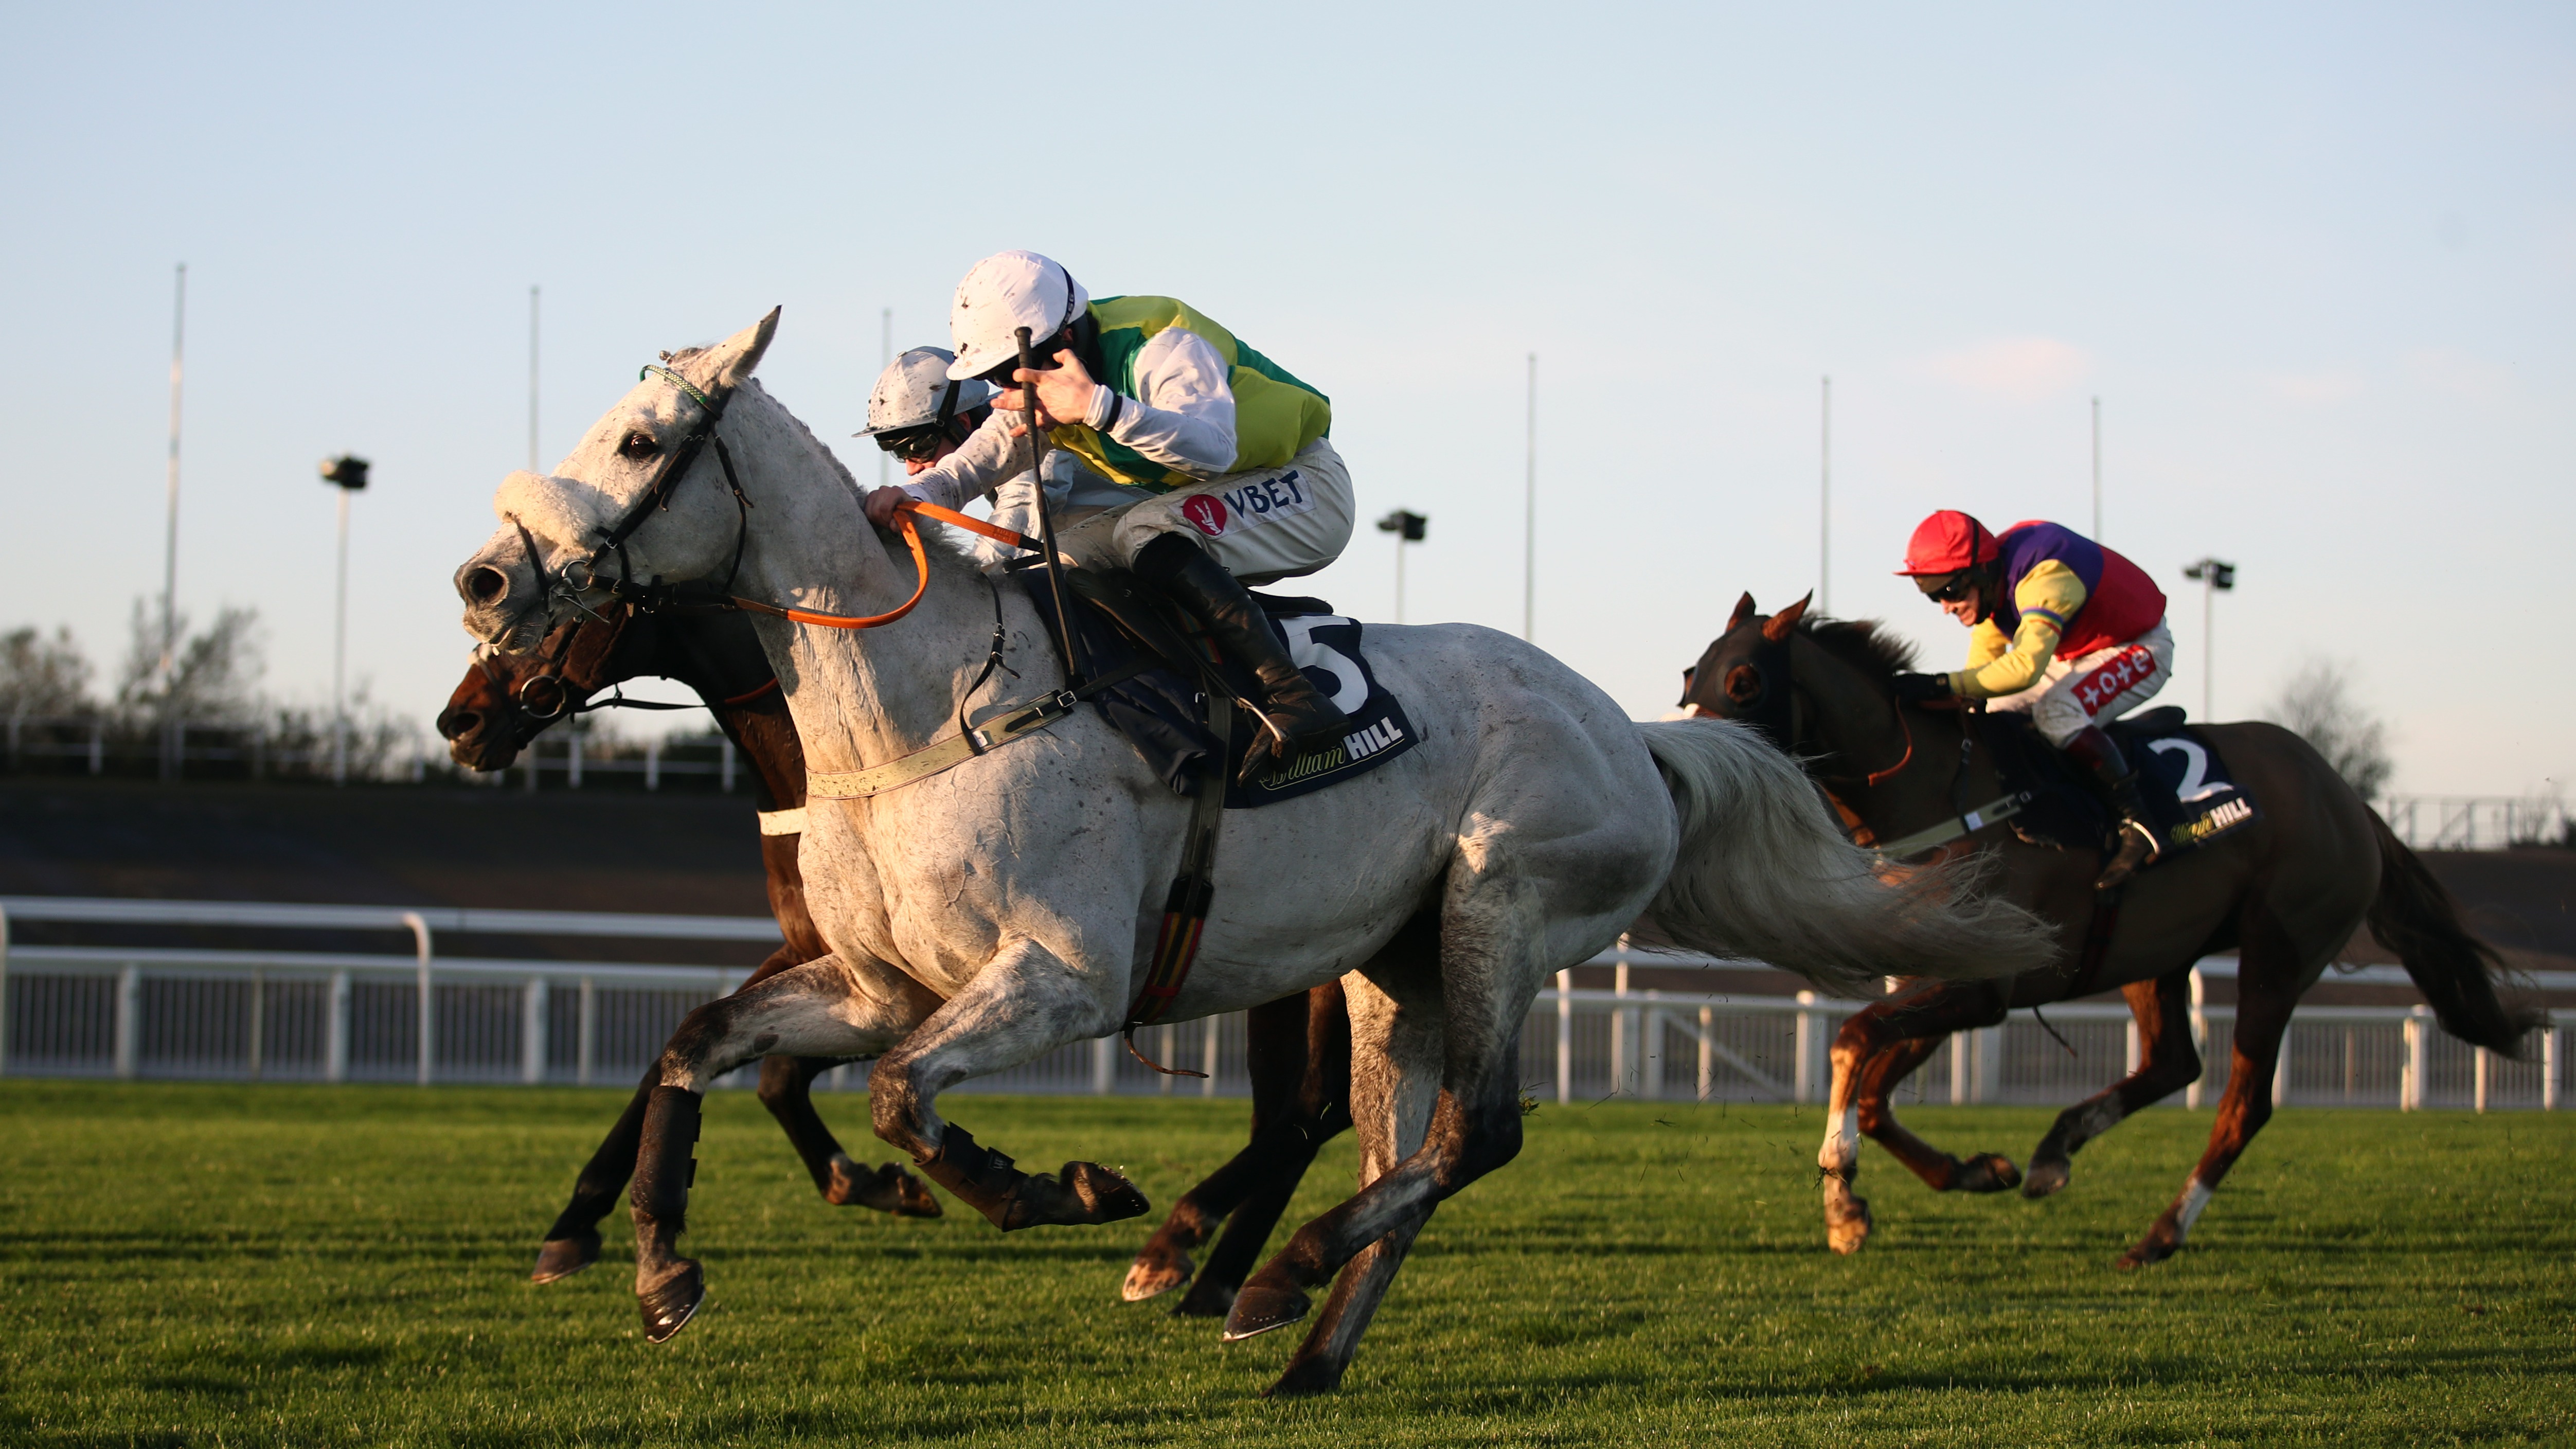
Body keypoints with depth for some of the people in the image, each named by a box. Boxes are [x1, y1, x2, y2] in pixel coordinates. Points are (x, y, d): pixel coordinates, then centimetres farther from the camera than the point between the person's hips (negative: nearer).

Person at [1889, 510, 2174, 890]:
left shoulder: (2044, 579, -36)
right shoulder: (1988, 584, -7)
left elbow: (2026, 665, -48)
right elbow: (1983, 664, 2)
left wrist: (1943, 686, -50)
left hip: (2138, 650, -9)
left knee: (2055, 711, -32)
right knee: (1997, 715, 2)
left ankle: (2137, 825, -28)